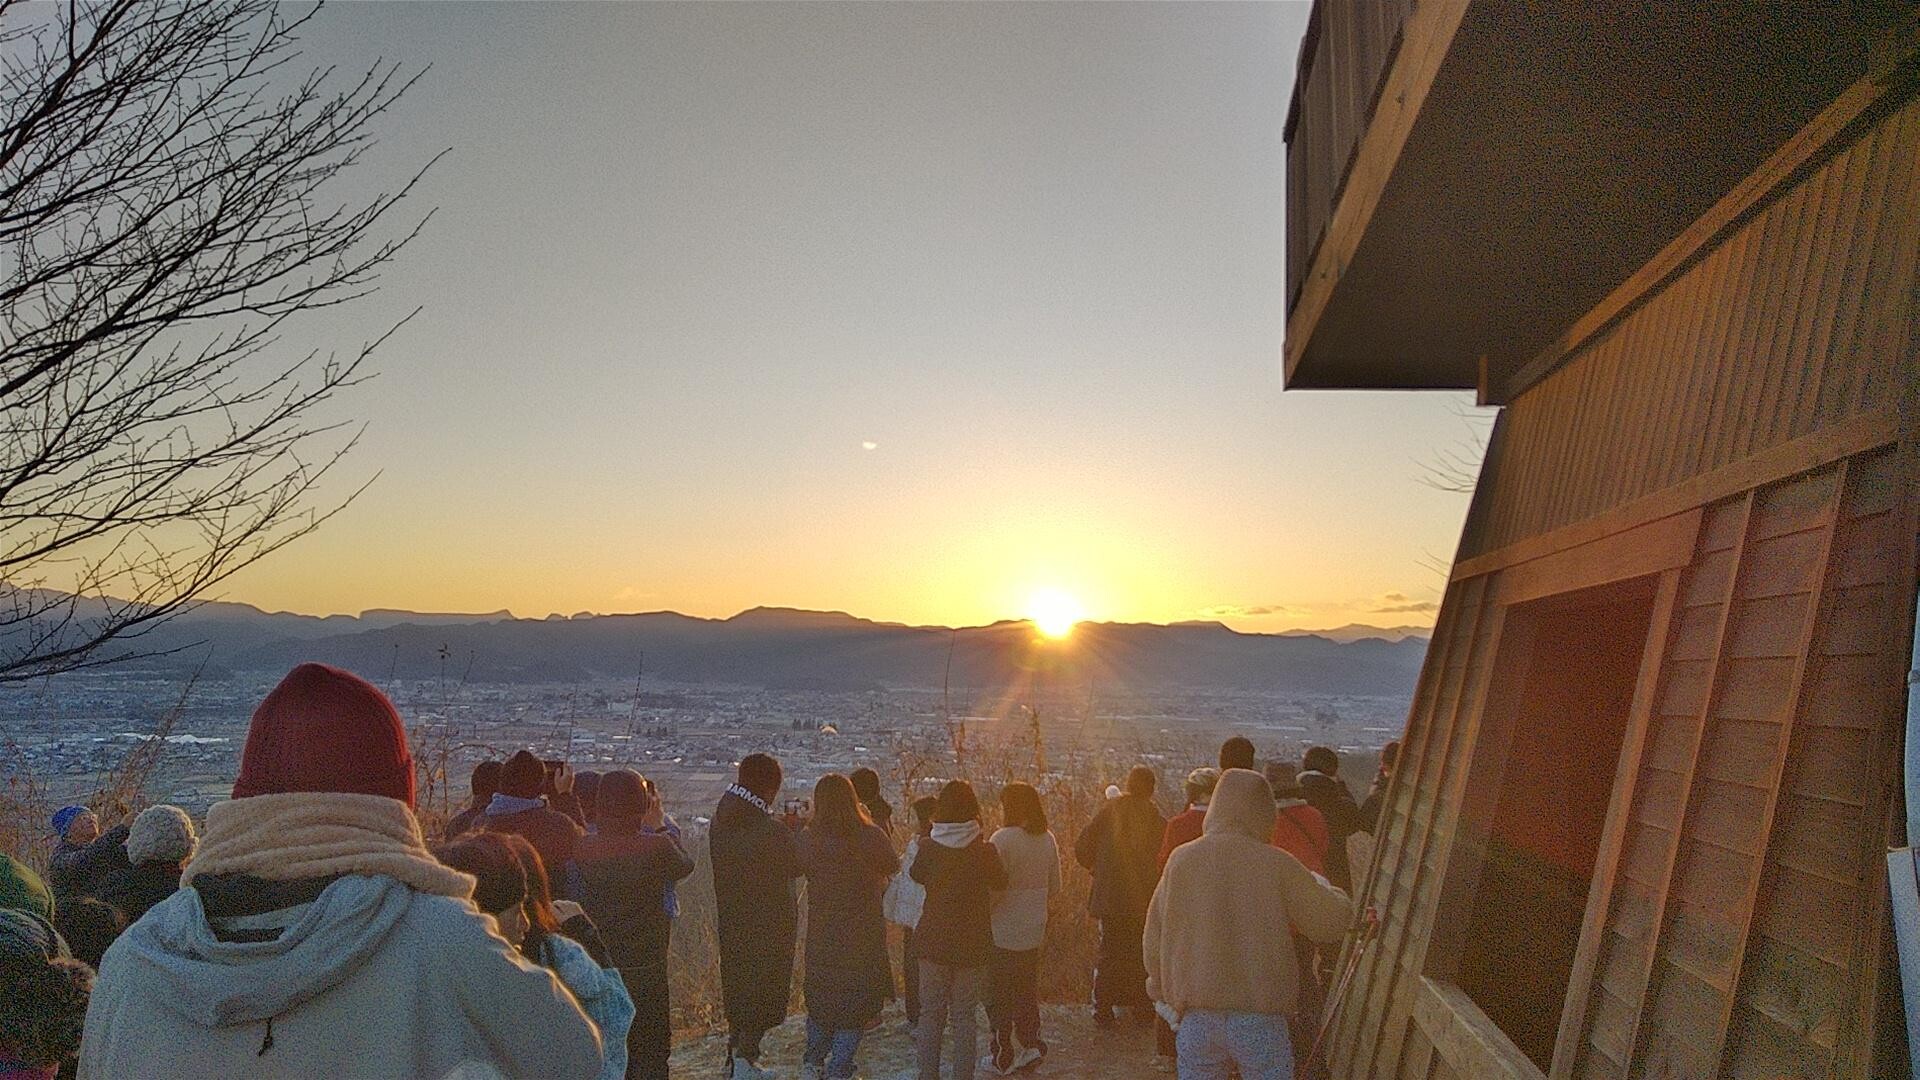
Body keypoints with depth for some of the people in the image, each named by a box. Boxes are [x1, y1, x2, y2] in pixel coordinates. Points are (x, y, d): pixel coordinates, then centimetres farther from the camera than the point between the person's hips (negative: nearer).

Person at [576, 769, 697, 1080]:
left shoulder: (586, 848, -9)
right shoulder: (657, 846, -19)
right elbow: (685, 865, 2)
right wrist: (661, 826, 12)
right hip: (645, 964, -3)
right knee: (651, 1049, 10)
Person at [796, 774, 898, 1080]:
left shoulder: (809, 837, -10)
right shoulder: (870, 836, -16)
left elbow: (799, 868, 8)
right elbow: (893, 865, 2)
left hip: (821, 932, 3)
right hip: (864, 932, -3)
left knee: (821, 997, 19)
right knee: (855, 998, 9)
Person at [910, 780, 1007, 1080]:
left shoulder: (929, 847, -11)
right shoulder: (984, 850, -13)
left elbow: (916, 875, 10)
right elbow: (1000, 882, 6)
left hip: (934, 942, 1)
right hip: (973, 944, 0)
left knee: (930, 1013, 12)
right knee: (964, 1015, 11)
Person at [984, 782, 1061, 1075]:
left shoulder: (1002, 839, -19)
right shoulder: (1048, 839, 0)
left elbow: (994, 889, -20)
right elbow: (1055, 886, 9)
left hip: (1003, 932, -6)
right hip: (1034, 930, 6)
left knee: (999, 995, 7)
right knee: (1027, 990, 20)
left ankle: (1002, 1054, 13)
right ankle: (1030, 1043, 26)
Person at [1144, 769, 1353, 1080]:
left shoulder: (1180, 861, 1)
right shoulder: (1276, 864, -6)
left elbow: (1153, 939, 6)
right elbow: (1331, 922, -1)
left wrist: (1162, 991, 22)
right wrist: (1322, 886, 20)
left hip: (1195, 1016, 2)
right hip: (1259, 1016, -2)